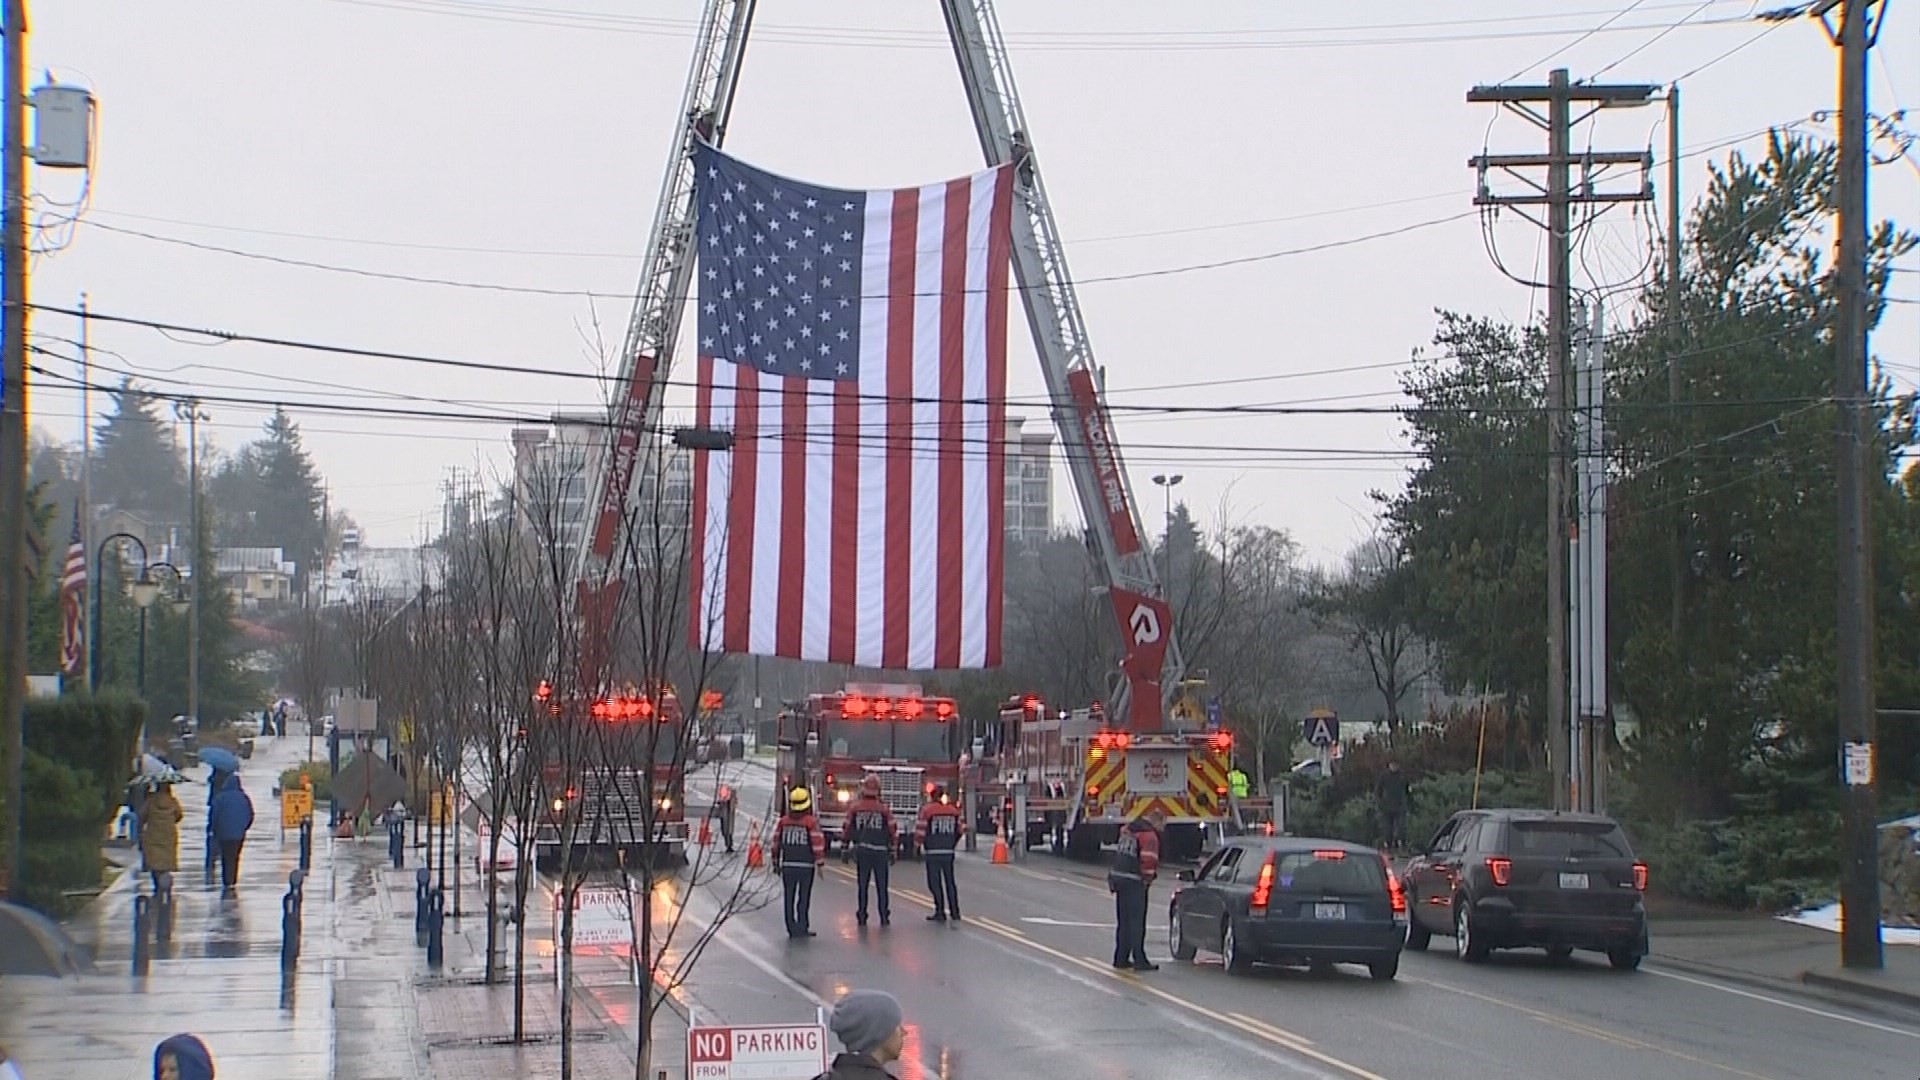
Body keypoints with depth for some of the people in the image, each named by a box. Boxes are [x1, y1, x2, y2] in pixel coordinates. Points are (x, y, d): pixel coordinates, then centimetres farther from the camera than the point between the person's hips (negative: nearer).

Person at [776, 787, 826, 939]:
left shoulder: (783, 821, 3)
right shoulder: (811, 822, -9)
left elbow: (776, 842, 7)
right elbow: (818, 843, -10)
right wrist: (820, 863, -2)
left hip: (787, 864, 3)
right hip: (806, 865, -3)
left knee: (789, 898, 9)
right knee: (804, 898, 2)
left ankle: (791, 928, 10)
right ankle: (802, 927, -1)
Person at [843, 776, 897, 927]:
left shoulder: (854, 808, 0)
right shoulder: (884, 809, -3)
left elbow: (847, 829, 4)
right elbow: (893, 831, -1)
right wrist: (894, 851, 7)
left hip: (861, 850, 1)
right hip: (880, 851, -1)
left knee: (862, 885, 8)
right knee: (882, 886, 5)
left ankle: (862, 916, 8)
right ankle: (884, 917, 5)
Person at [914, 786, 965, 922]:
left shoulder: (927, 809, -9)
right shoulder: (953, 810, 7)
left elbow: (920, 829, -12)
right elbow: (961, 828, 9)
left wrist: (918, 842, 5)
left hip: (932, 851, -5)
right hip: (948, 851, 5)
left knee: (934, 882, 0)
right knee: (949, 882, 12)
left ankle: (940, 912, -3)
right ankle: (955, 912, 13)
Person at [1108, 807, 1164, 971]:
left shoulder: (1128, 830, 15)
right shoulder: (1149, 835, -13)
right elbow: (1149, 859, -23)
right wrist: (1147, 877, -7)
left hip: (1118, 876, 8)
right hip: (1134, 882, -8)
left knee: (1123, 921, 15)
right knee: (1137, 922, -5)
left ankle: (1121, 958, 20)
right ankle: (1139, 960, -6)